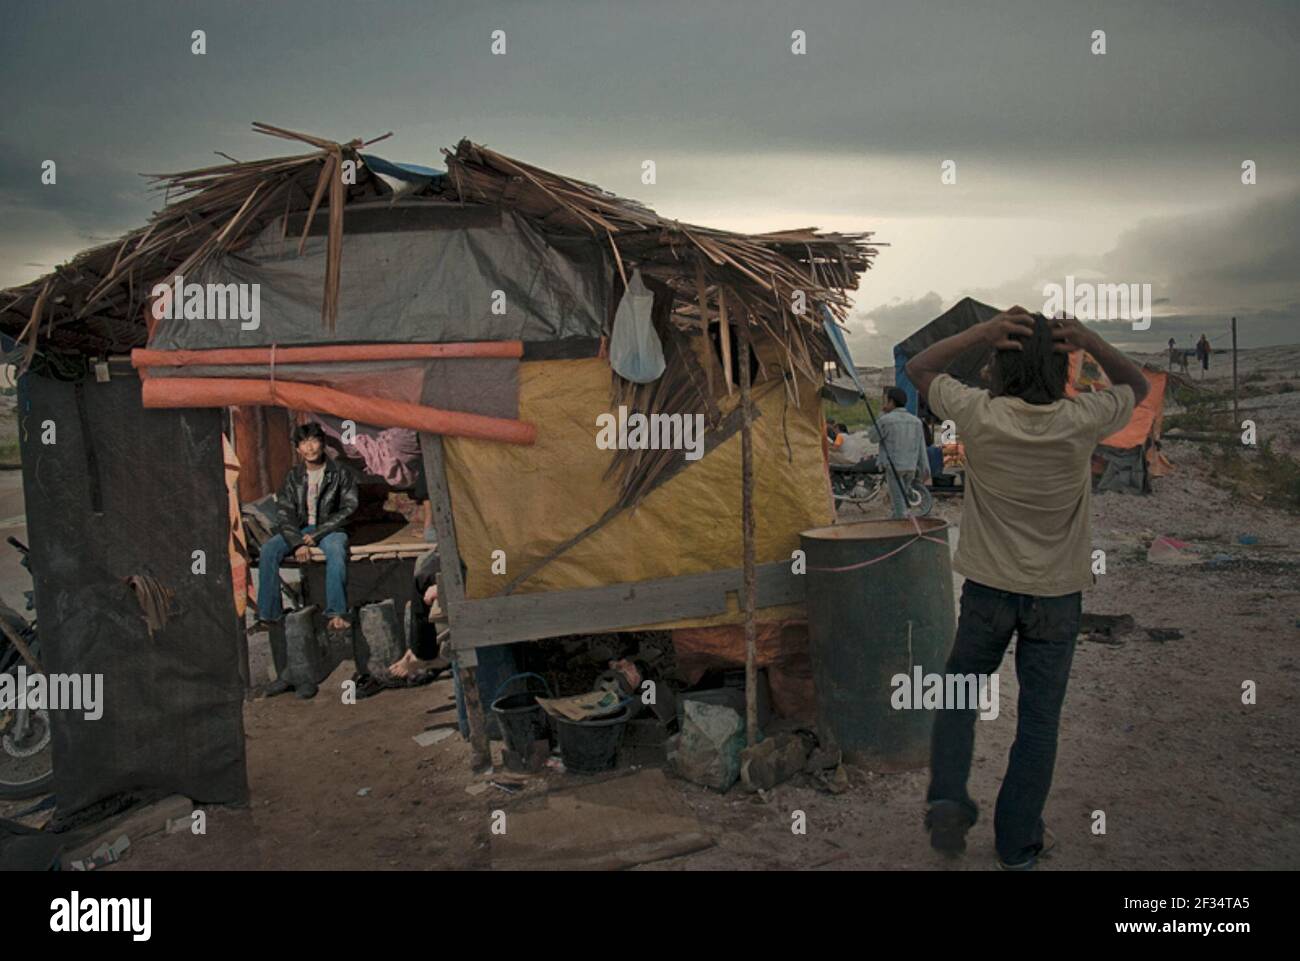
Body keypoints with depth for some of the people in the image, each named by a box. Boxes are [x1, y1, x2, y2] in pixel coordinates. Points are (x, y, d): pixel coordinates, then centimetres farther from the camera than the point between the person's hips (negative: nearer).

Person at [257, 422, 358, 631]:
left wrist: (316, 534, -15)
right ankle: (268, 613, -20)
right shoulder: (293, 476, 5)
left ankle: (336, 613, -36)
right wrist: (298, 542, -18)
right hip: (299, 529, 3)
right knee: (268, 549, -24)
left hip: (329, 528, -3)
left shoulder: (340, 474, -2)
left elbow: (348, 509, -7)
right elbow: (284, 512, -1)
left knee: (336, 550, -37)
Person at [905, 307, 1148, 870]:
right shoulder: (1082, 422, -12)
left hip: (989, 589, 0)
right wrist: (1091, 341, -8)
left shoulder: (980, 417, -15)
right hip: (1057, 593, 1)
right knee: (1039, 718, 11)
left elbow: (918, 369, 1)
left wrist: (981, 332, -13)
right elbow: (1137, 386, 10)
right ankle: (1018, 843, 20)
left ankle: (948, 799, 3)